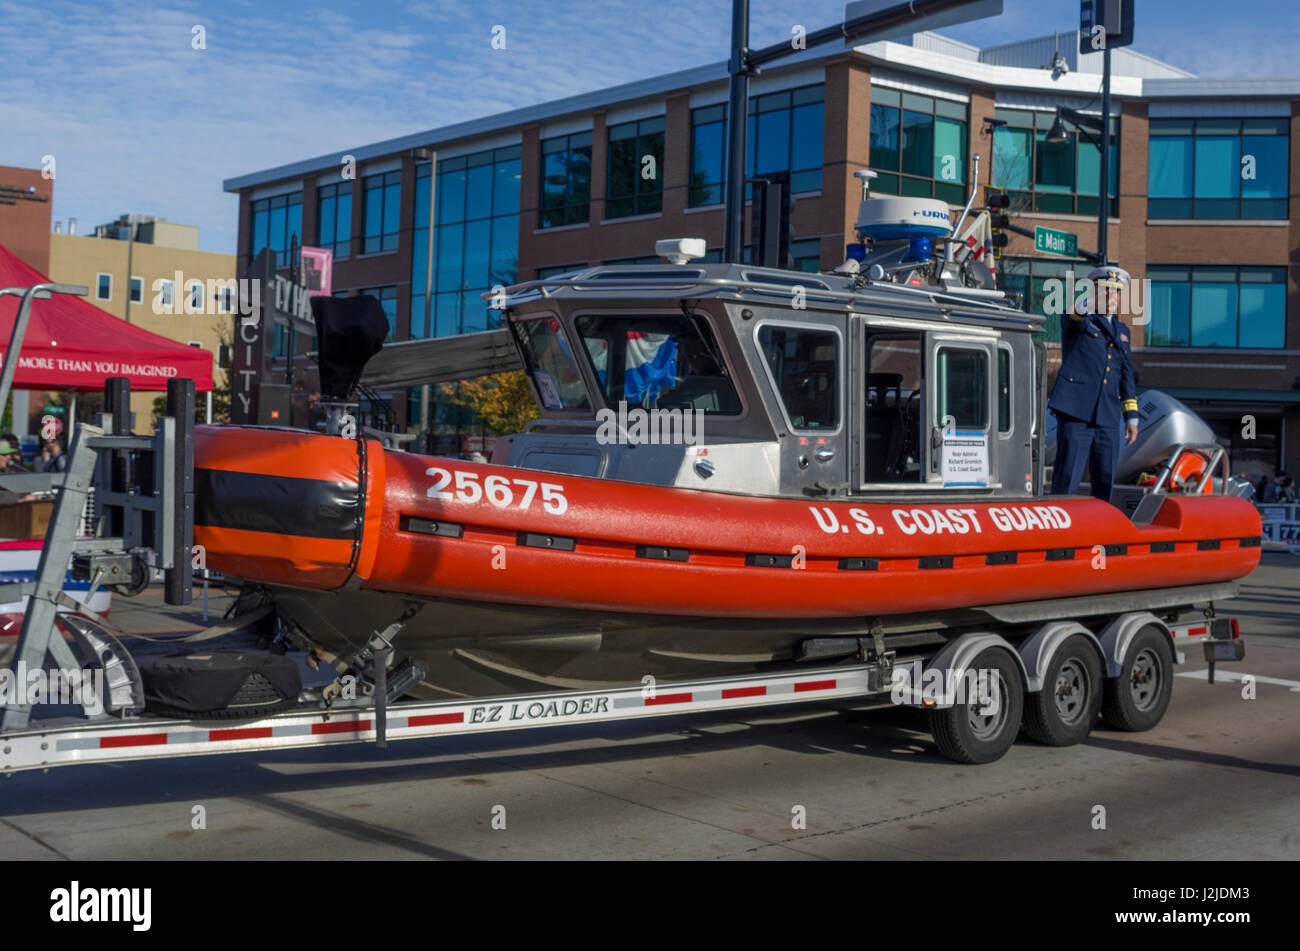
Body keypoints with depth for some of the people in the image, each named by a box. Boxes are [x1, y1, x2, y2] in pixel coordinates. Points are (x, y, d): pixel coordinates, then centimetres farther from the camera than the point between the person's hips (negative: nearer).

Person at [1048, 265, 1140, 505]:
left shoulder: (1121, 330, 22)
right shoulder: (1078, 320, 4)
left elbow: (1126, 375, 23)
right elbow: (1072, 317, -23)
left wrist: (1132, 417, 17)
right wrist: (1084, 307, -47)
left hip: (1108, 417, 6)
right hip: (1076, 411, -6)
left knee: (1106, 480, 6)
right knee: (1068, 477, -10)